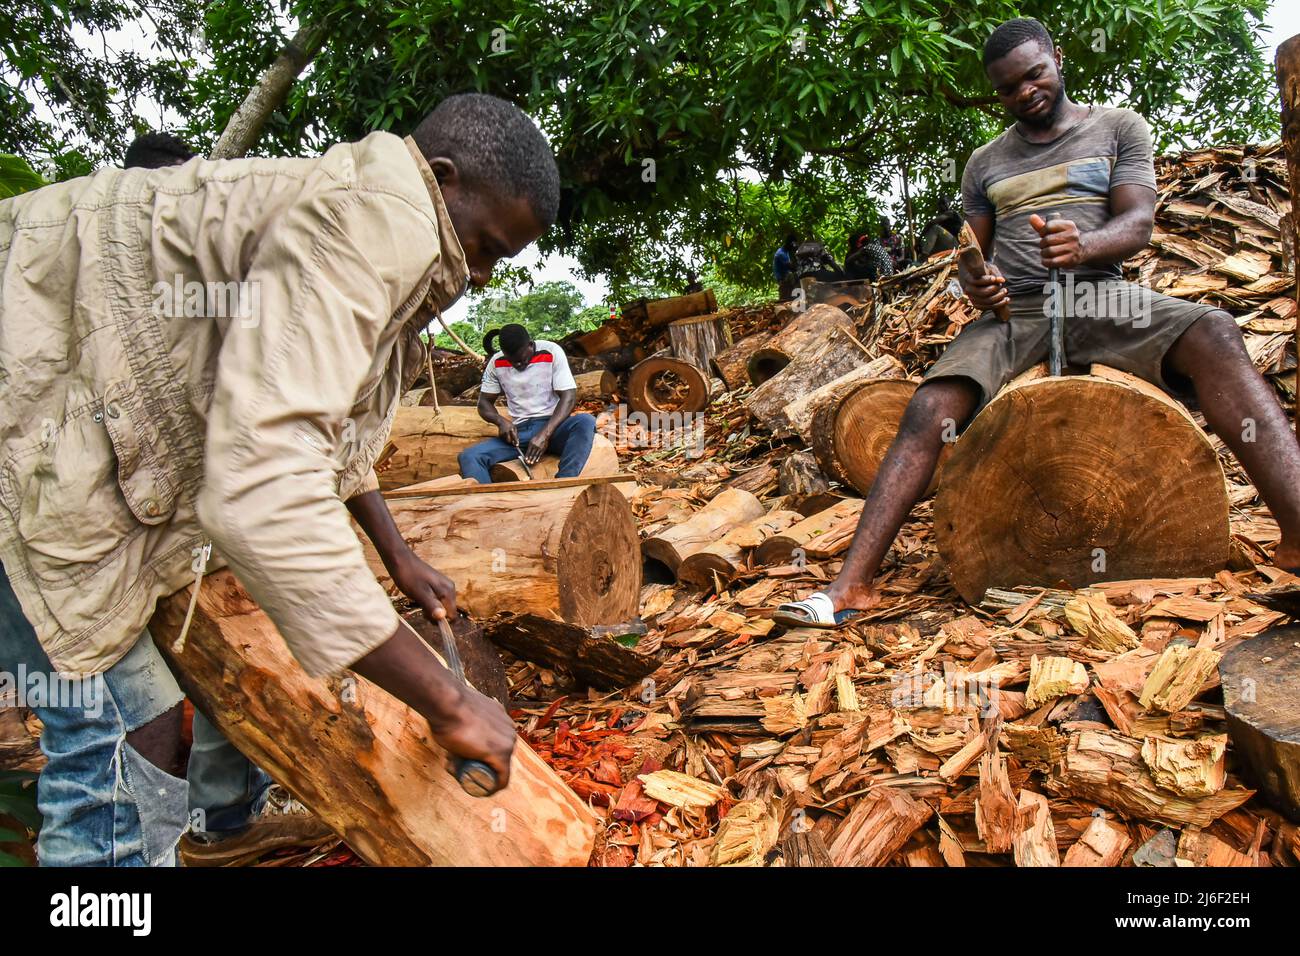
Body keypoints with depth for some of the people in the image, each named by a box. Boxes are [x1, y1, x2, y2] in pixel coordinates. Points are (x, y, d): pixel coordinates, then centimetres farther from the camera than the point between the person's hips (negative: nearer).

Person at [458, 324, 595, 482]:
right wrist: (501, 421, -13)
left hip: (552, 425, -2)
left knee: (586, 422, -36)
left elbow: (569, 397, -12)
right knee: (468, 457, -21)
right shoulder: (496, 363, 3)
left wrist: (545, 434, -26)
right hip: (519, 431, 3)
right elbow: (484, 402, 11)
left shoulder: (552, 352, -6)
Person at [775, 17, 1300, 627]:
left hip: (1101, 297, -1)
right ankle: (853, 584, -30)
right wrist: (973, 284, -8)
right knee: (929, 409, -25)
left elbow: (1138, 224, -1)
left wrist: (1082, 245, -27)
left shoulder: (1118, 127, 13)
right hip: (1012, 311, 2)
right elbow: (971, 252, 19)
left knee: (1213, 335, -32)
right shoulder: (985, 163, 20)